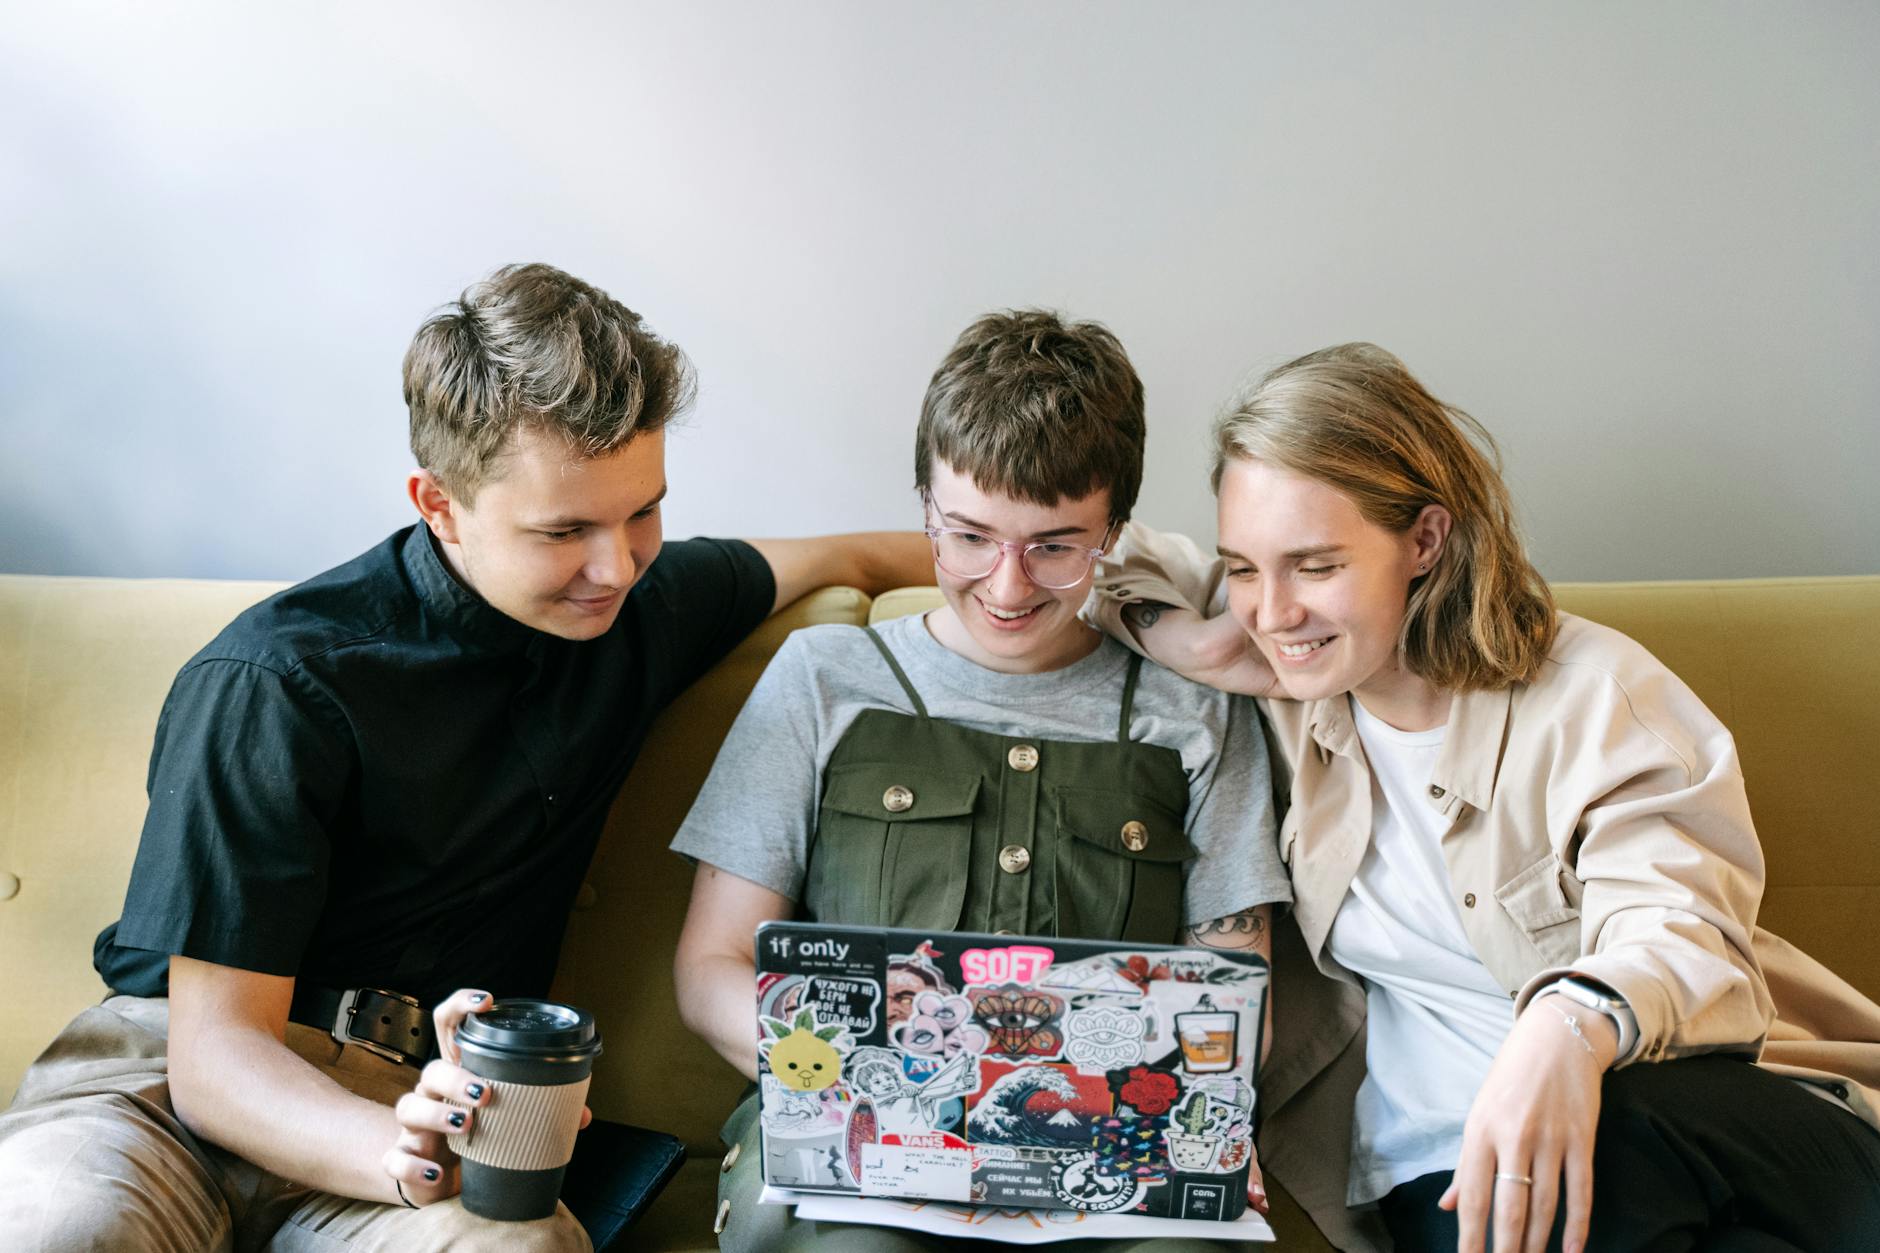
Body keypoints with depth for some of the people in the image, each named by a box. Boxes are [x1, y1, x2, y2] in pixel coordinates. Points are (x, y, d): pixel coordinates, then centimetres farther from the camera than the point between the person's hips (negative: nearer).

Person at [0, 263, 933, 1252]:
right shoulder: (276, 687, -12)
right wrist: (398, 1158, -35)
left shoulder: (639, 608, 7)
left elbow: (836, 559, 27)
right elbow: (215, 1044, -16)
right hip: (170, 1072, -3)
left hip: (430, 1092, 3)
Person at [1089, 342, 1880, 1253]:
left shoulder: (1590, 692, -5)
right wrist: (1176, 633, -6)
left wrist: (1577, 1022, -41)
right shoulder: (1285, 692, 6)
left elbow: (1680, 930, -18)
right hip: (1437, 1157, 1)